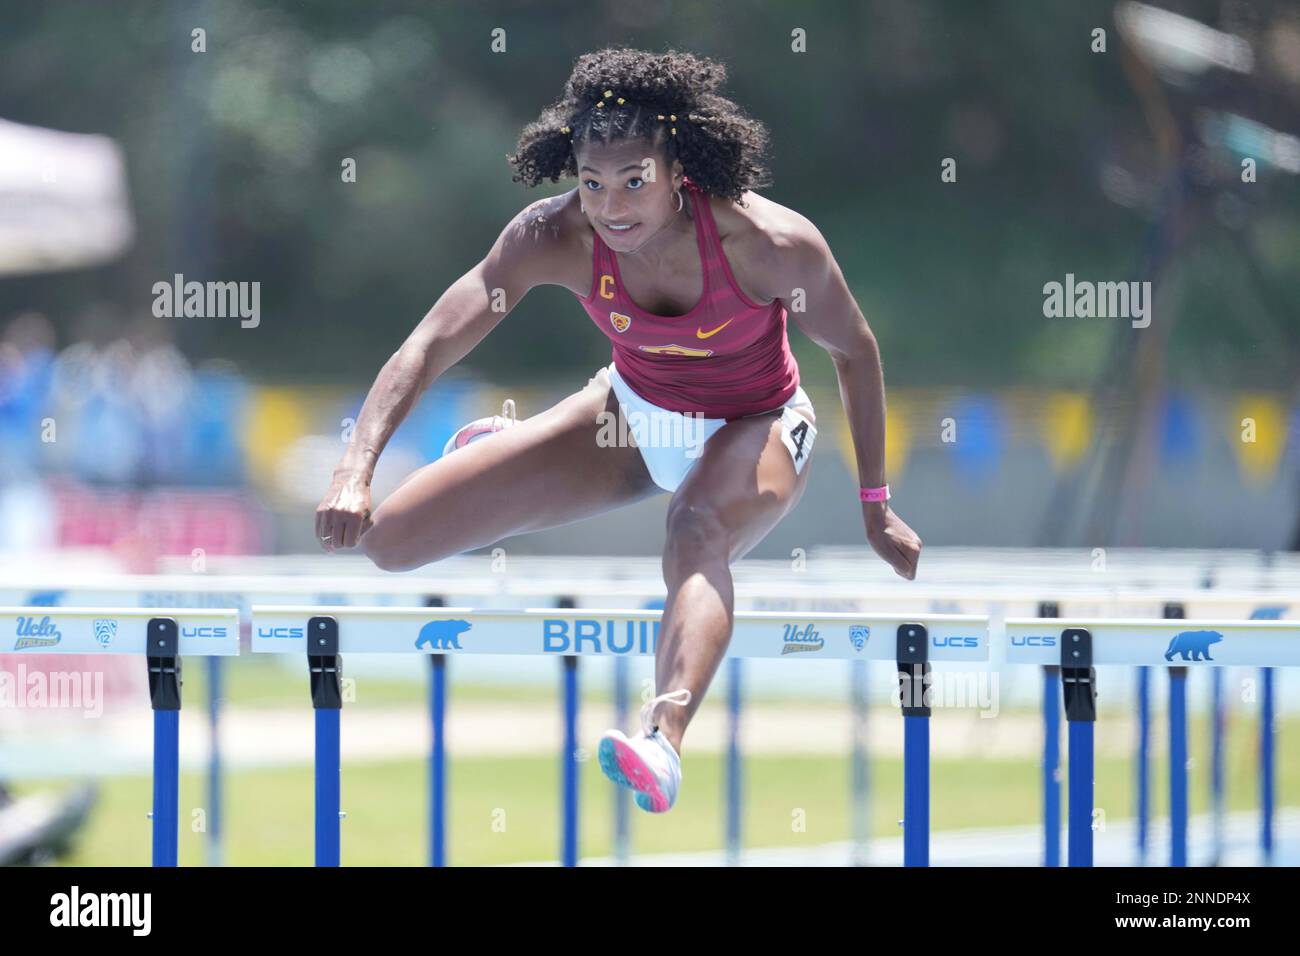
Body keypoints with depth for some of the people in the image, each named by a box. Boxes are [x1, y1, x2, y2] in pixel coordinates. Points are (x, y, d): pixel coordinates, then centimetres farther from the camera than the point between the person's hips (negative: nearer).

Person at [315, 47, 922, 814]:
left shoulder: (772, 243, -30)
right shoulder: (556, 236, -25)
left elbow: (855, 352, -12)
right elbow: (430, 344, -32)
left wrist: (875, 505, -5)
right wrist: (355, 472, -46)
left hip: (753, 429, -3)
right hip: (631, 419, 3)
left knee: (698, 533, -42)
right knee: (388, 539, -4)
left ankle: (666, 739, -69)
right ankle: (494, 450, 33)